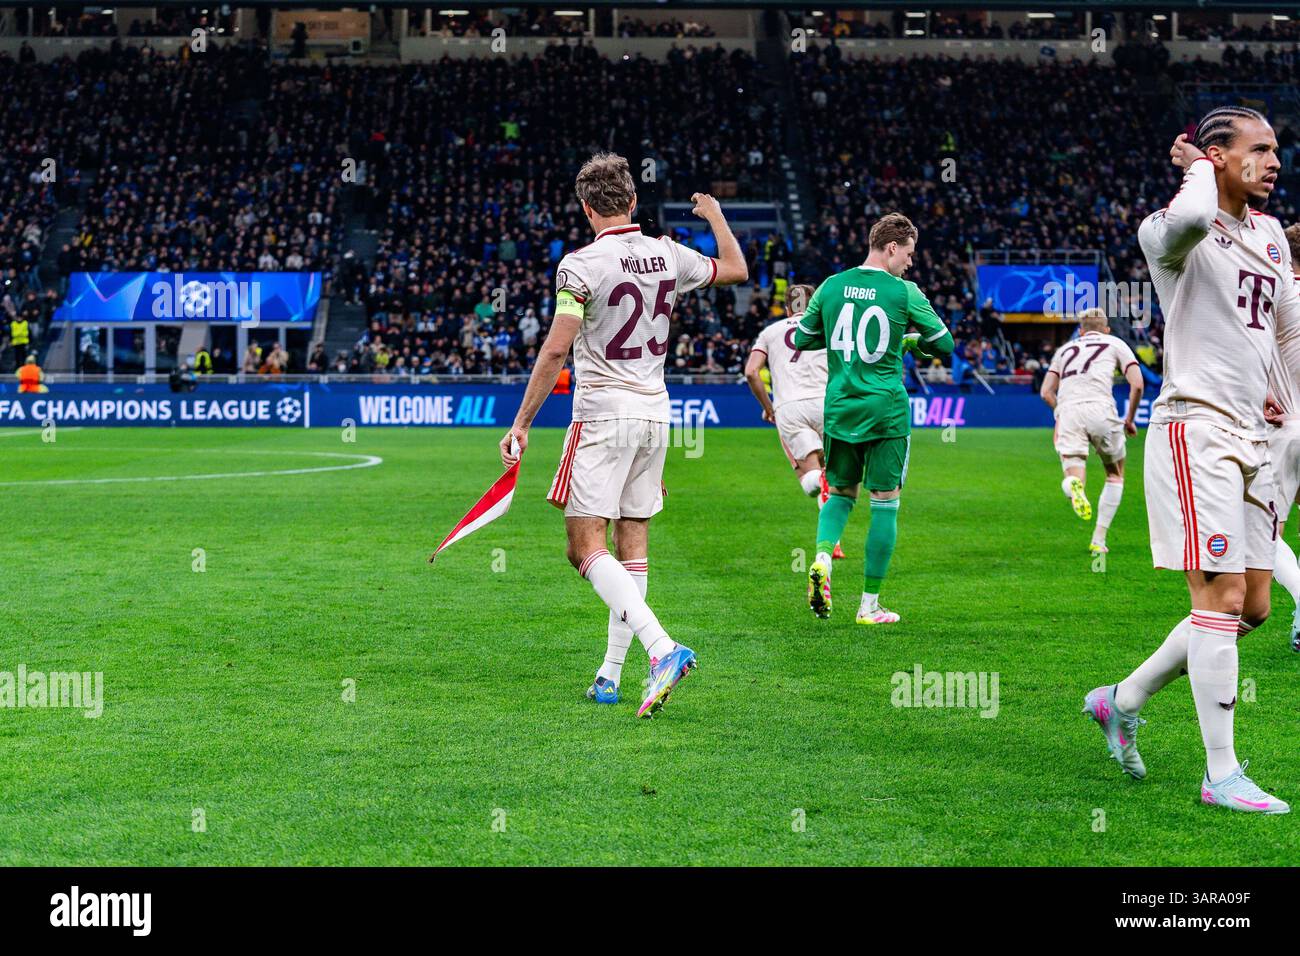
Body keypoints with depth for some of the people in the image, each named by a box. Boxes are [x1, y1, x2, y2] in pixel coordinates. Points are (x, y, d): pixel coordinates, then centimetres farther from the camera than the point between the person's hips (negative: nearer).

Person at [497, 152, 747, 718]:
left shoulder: (580, 264, -12)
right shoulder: (668, 256, 5)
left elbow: (555, 351, -16)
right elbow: (736, 270, 23)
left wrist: (521, 425, -10)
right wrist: (716, 216, 40)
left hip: (603, 416, -6)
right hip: (654, 415, 6)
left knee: (586, 547, -8)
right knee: (632, 548, 10)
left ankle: (663, 649, -26)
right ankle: (610, 677, 14)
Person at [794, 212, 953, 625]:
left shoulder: (832, 286, 3)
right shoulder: (905, 292, -7)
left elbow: (802, 338, 13)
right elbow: (944, 344, 1)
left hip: (839, 408, 4)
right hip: (886, 411, -4)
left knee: (840, 493, 19)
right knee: (885, 503, 4)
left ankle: (822, 557, -10)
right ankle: (869, 604, 6)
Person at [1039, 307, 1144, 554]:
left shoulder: (1065, 349, 29)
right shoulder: (1115, 344, 21)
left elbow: (1046, 391, 22)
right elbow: (1137, 384, 9)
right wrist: (1129, 419, 22)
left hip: (1067, 412, 2)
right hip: (1100, 409, -2)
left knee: (1073, 476, -1)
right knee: (1115, 475, 18)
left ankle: (1073, 485, -42)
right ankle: (1098, 540, 9)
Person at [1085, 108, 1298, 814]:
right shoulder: (1173, 232, -9)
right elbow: (1190, 217, -33)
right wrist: (1199, 168, -13)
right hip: (1194, 430, -9)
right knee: (1221, 597, -10)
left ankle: (1122, 701, 24)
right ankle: (1221, 774, -5)